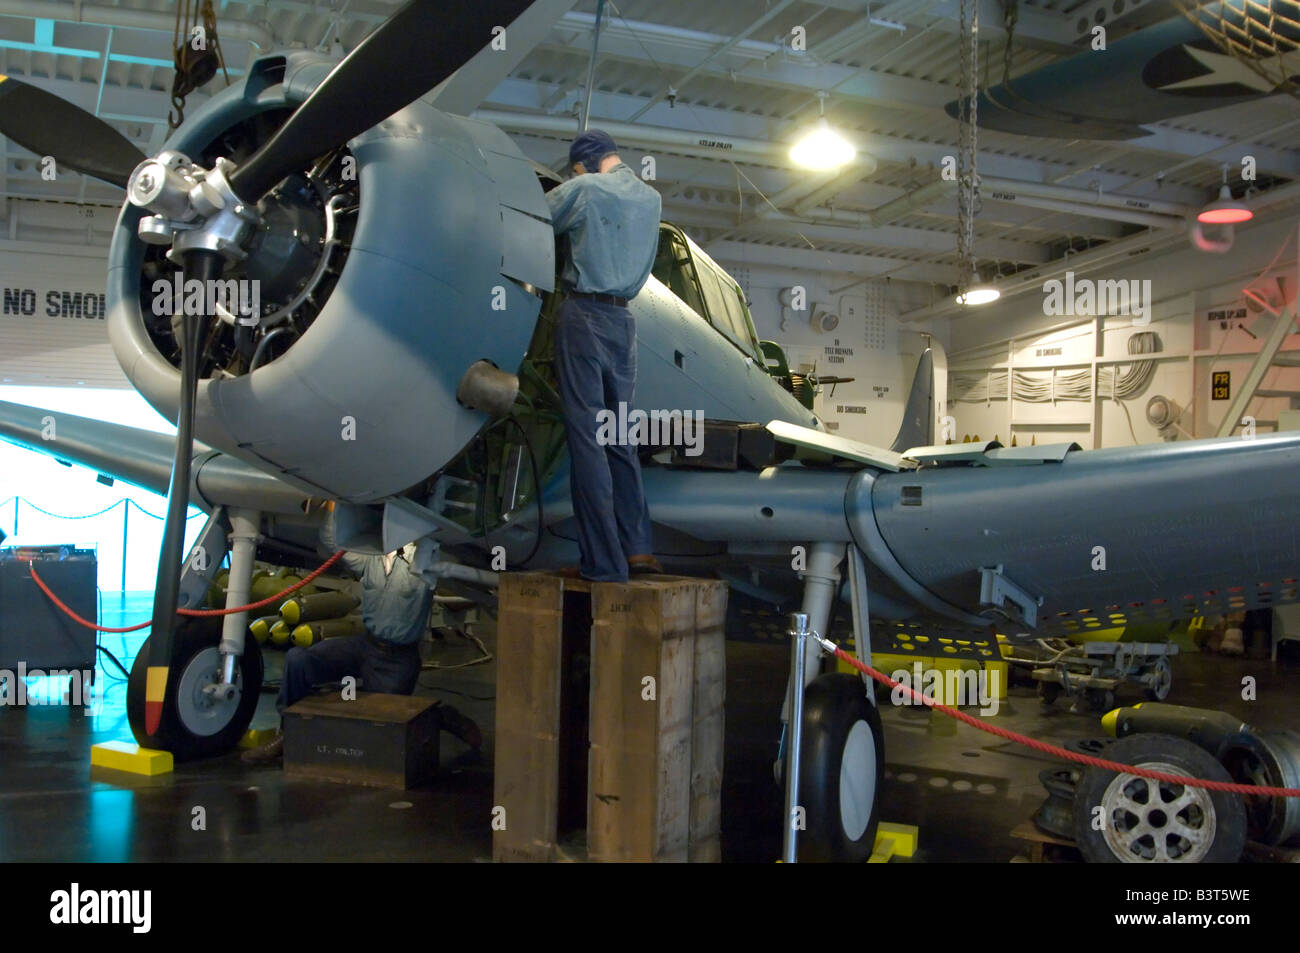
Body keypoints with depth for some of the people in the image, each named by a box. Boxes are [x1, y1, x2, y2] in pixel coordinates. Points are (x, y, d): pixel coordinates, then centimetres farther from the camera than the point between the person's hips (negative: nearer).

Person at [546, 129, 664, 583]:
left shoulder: (585, 189, -4)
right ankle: (637, 548, 11)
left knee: (586, 435, -6)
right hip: (624, 320, 6)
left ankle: (604, 560, -7)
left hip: (583, 314, -6)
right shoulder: (651, 198, 14)